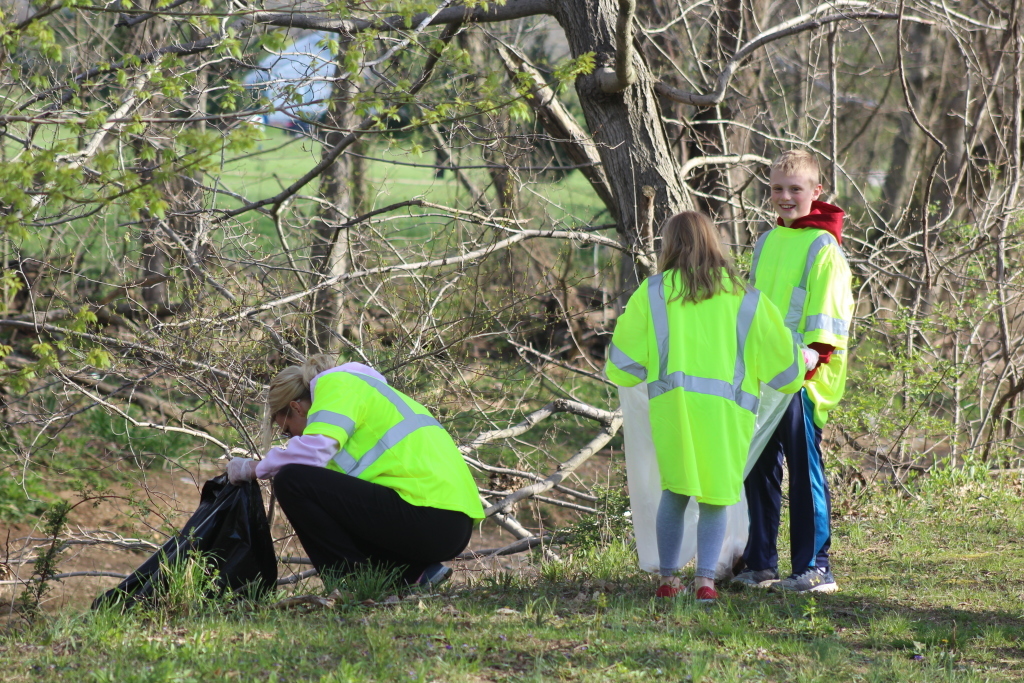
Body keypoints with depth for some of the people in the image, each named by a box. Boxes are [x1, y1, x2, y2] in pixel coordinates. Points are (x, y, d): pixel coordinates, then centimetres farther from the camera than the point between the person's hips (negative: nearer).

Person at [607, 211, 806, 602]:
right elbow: (781, 361, 12)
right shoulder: (743, 297, 10)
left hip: (672, 406, 0)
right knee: (714, 499, 8)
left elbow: (623, 364, 10)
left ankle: (668, 580, 12)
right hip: (726, 409, 0)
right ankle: (705, 580, -3)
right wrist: (796, 374, 34)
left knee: (675, 493, 12)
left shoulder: (653, 293, 9)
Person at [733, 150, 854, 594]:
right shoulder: (766, 242, 16)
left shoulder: (824, 247, -6)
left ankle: (814, 568, -2)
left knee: (805, 470, -6)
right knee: (758, 470, 10)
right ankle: (759, 563, 17)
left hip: (802, 379, -7)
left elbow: (828, 312, -11)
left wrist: (812, 358, -20)